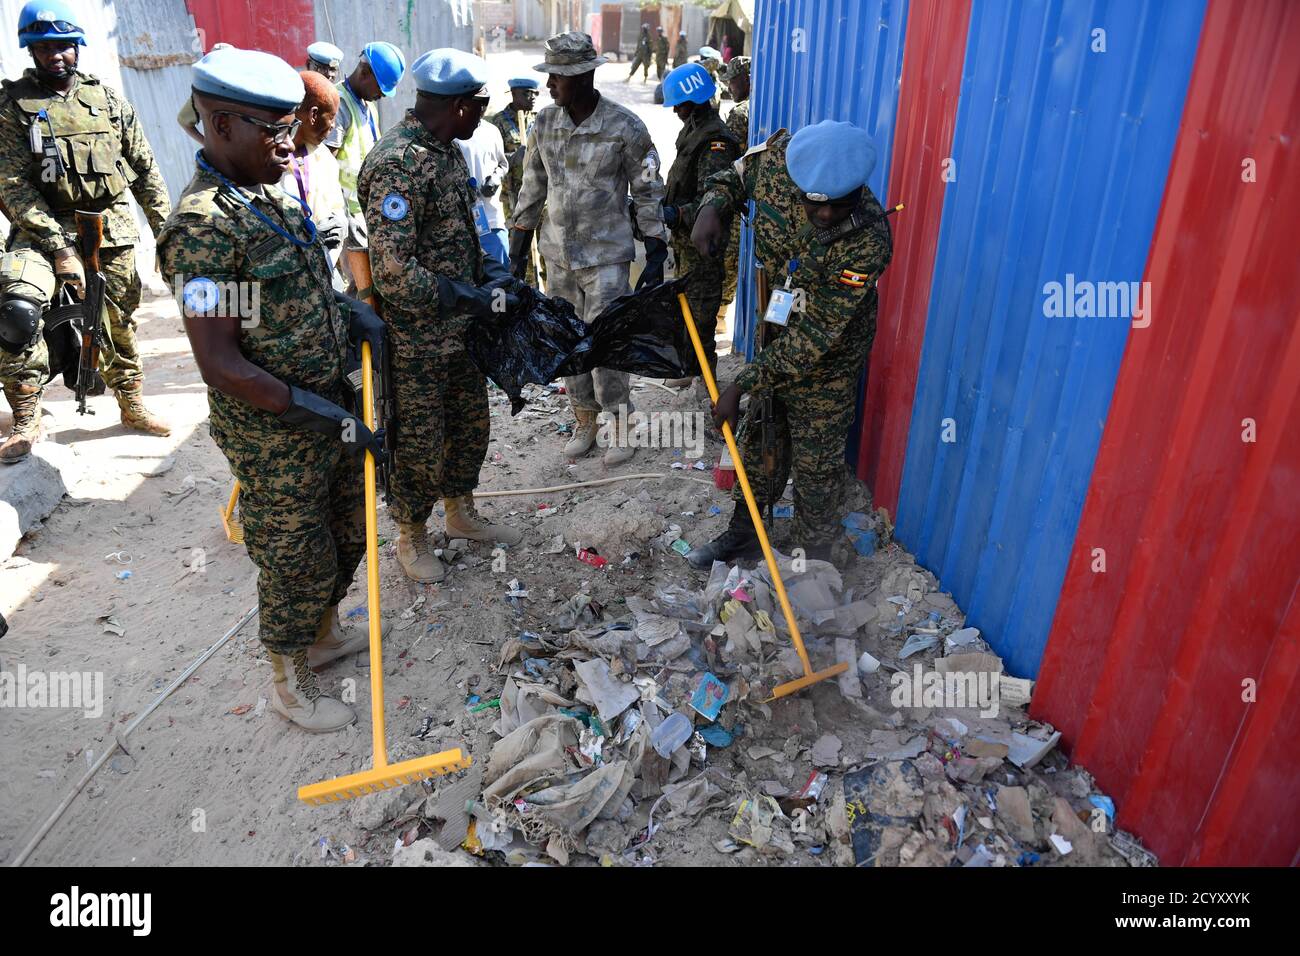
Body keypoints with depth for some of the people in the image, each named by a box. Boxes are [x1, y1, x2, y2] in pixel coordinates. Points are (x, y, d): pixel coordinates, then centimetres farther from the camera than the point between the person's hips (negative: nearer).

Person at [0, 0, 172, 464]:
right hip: (44, 224, -3)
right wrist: (59, 248, -19)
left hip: (112, 225, 3)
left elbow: (145, 168, 10)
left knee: (120, 320, 11)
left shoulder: (106, 98, 7)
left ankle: (132, 405, 30)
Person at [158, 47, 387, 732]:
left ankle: (323, 634, 48)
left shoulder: (271, 197, 5)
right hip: (275, 437, -9)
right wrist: (325, 417, -24)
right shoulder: (205, 226, -23)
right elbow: (221, 365, -25)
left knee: (347, 534, 23)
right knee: (296, 561, 8)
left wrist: (347, 311, -2)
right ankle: (290, 686, 31)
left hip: (330, 411, 9)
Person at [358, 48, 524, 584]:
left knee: (472, 425, 20)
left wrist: (490, 271, 3)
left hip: (459, 328, 9)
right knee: (419, 442, 6)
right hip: (415, 337, -9)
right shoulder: (397, 165, -23)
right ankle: (410, 538, 28)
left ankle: (460, 513, 41)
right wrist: (470, 298, -24)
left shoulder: (448, 151, 8)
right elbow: (393, 272, -28)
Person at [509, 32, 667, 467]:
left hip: (606, 255, -5)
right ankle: (585, 420, 25)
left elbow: (648, 192, -4)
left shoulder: (625, 126, -10)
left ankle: (618, 425, 11)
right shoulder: (545, 122, 3)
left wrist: (656, 255, -8)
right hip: (557, 252, 5)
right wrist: (518, 247, 12)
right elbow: (532, 187, 12)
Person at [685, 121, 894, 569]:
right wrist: (712, 207, -18)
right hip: (775, 336, 6)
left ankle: (812, 561, 25)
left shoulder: (868, 241, -34)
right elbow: (736, 175, 5)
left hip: (825, 360, -5)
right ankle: (743, 532, 39)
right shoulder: (779, 155, -20)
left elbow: (815, 337, -30)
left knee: (816, 464, 5)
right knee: (759, 438, 19)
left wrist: (742, 385, -29)